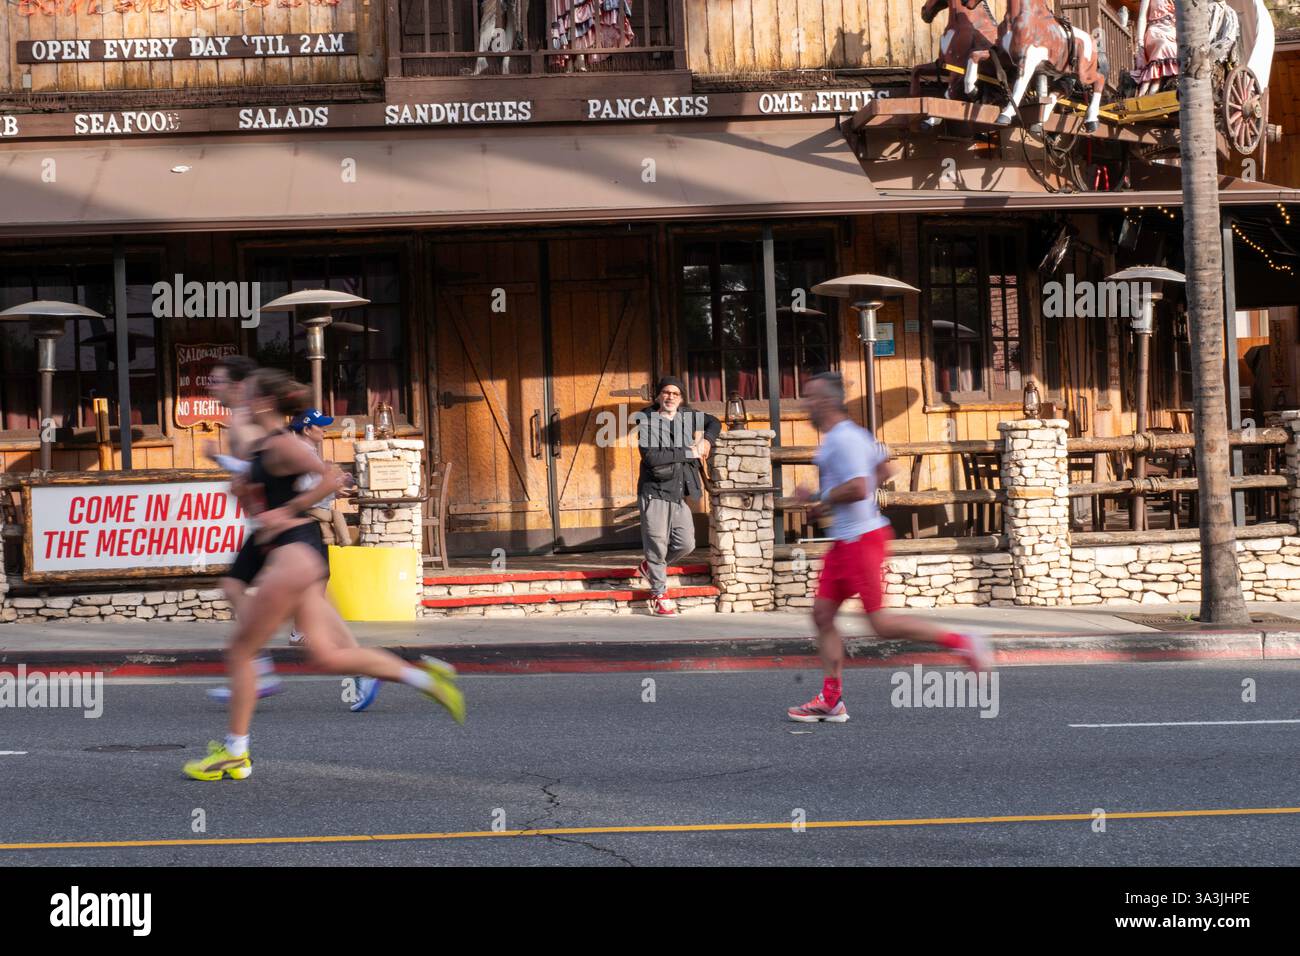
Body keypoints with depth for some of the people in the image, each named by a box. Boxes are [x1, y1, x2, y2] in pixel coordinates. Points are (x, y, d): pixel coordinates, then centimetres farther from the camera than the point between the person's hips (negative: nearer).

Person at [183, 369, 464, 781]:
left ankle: (235, 753, 5)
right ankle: (423, 676, 5)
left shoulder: (280, 445, -10)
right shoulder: (260, 448, 19)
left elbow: (333, 478, -20)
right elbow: (257, 508, 29)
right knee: (326, 655, 6)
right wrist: (242, 491, 7)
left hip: (294, 553, -10)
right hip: (296, 556, 10)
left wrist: (285, 512, -16)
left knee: (240, 651, -1)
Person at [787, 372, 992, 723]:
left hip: (861, 539, -11)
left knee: (880, 623, -8)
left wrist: (818, 498, -13)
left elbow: (857, 488, -27)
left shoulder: (843, 439, -17)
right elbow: (885, 469, 26)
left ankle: (962, 643, 1)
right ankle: (831, 701, 8)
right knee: (822, 614, 7)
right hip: (845, 540, 11)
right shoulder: (851, 434, 15)